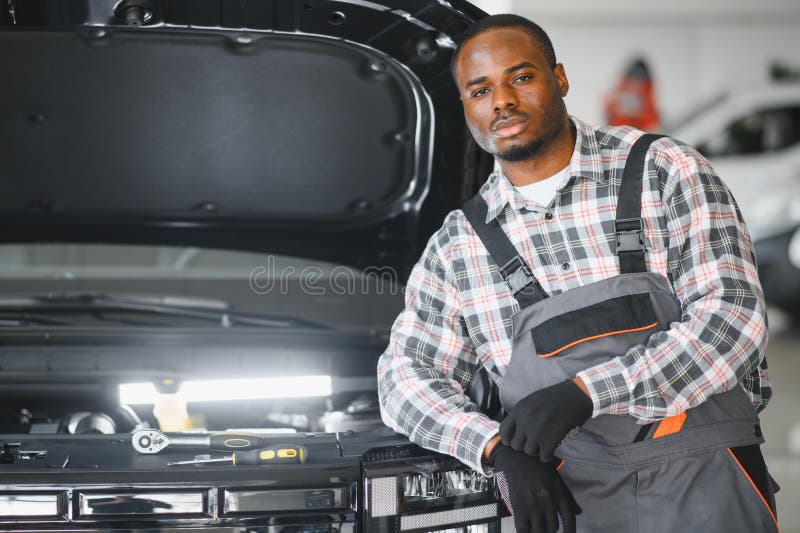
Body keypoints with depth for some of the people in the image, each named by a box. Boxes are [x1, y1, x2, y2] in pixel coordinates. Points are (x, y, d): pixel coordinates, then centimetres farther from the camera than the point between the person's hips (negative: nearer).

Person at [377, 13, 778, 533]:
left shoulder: (665, 170, 2)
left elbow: (734, 317, -7)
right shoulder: (458, 243, 12)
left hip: (699, 473, -3)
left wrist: (582, 392, -17)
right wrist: (500, 447, -9)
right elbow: (406, 375, 11)